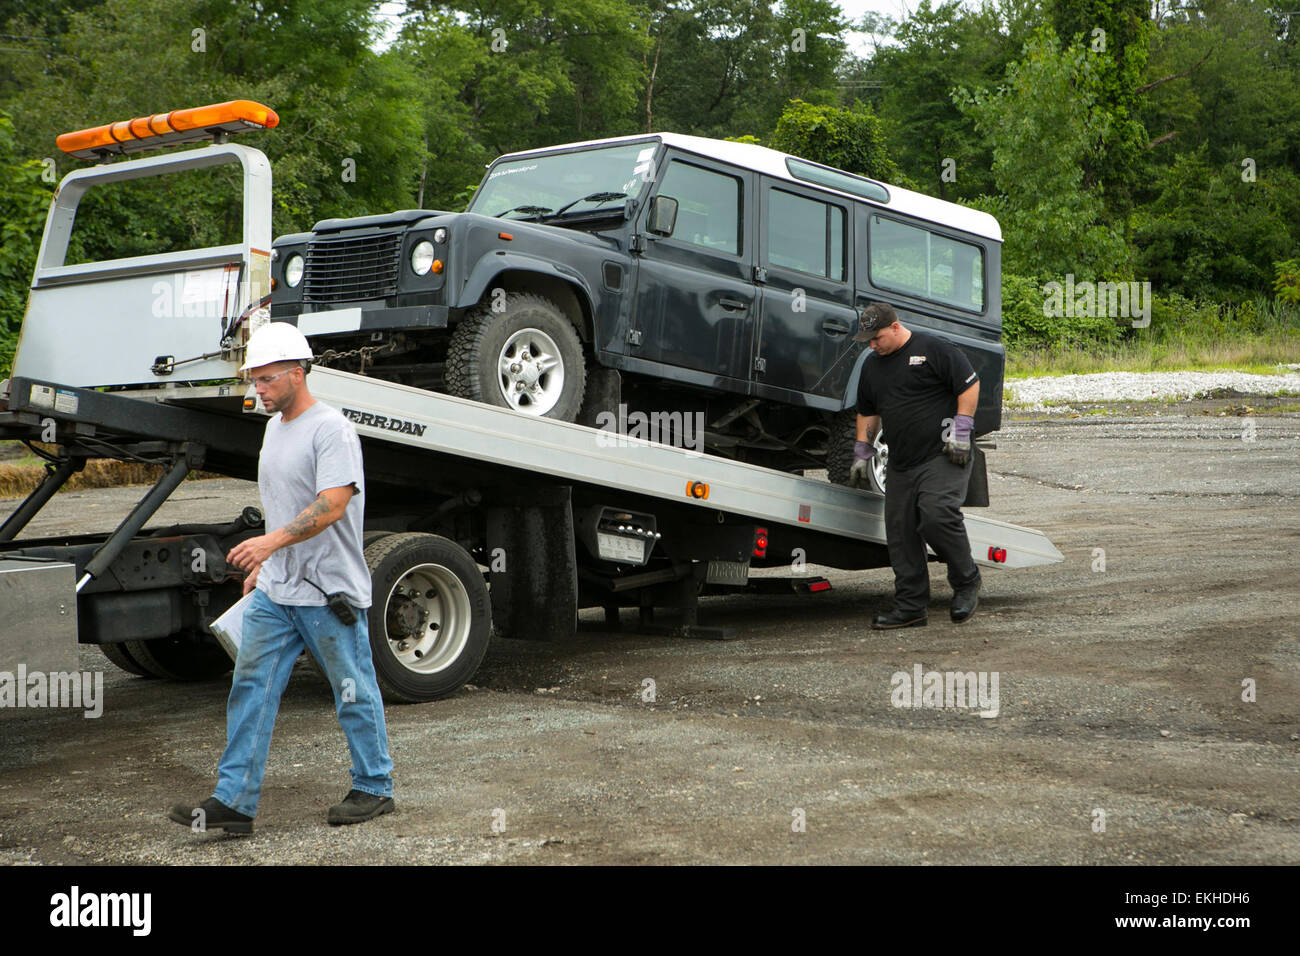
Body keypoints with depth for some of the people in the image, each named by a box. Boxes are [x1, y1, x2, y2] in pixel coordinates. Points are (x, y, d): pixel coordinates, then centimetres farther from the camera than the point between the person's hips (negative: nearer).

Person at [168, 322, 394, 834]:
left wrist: (273, 541, -36)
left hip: (330, 591, -8)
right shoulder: (275, 426, 14)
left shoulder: (331, 429, -15)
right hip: (275, 591, 9)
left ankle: (374, 787, 20)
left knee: (355, 694, 5)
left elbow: (332, 505, -26)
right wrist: (260, 563, 22)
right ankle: (234, 801, 3)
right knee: (250, 689, 2)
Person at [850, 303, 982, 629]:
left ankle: (966, 582, -2)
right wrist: (862, 453, 19)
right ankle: (910, 606, 7)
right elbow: (867, 412, 25)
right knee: (900, 531, 2)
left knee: (937, 515, -23)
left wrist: (961, 431, -12)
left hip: (943, 456, -7)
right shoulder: (872, 365, 16)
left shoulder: (934, 349, -5)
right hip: (900, 464, 7)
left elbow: (969, 385, -6)